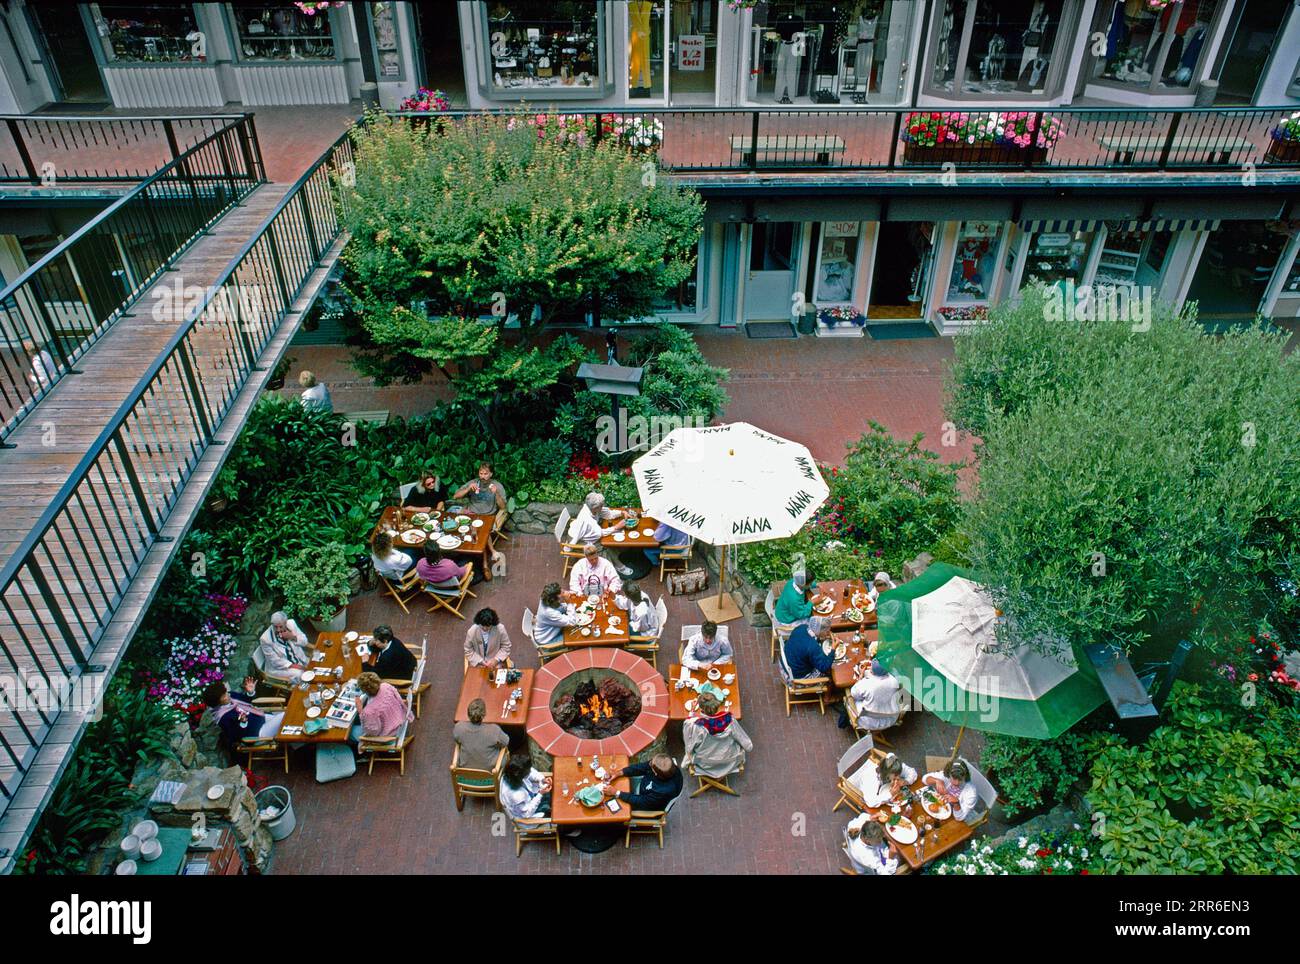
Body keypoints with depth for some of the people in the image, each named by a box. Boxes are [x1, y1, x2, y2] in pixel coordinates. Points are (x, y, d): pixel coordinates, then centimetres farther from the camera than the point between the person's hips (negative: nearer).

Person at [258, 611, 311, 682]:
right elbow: (275, 661, -16)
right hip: (278, 667, -5)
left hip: (300, 659, 5)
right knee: (298, 673, -28)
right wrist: (293, 666, -23)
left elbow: (304, 641, 1)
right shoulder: (265, 639, -20)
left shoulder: (291, 623, -9)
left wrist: (293, 637, -19)